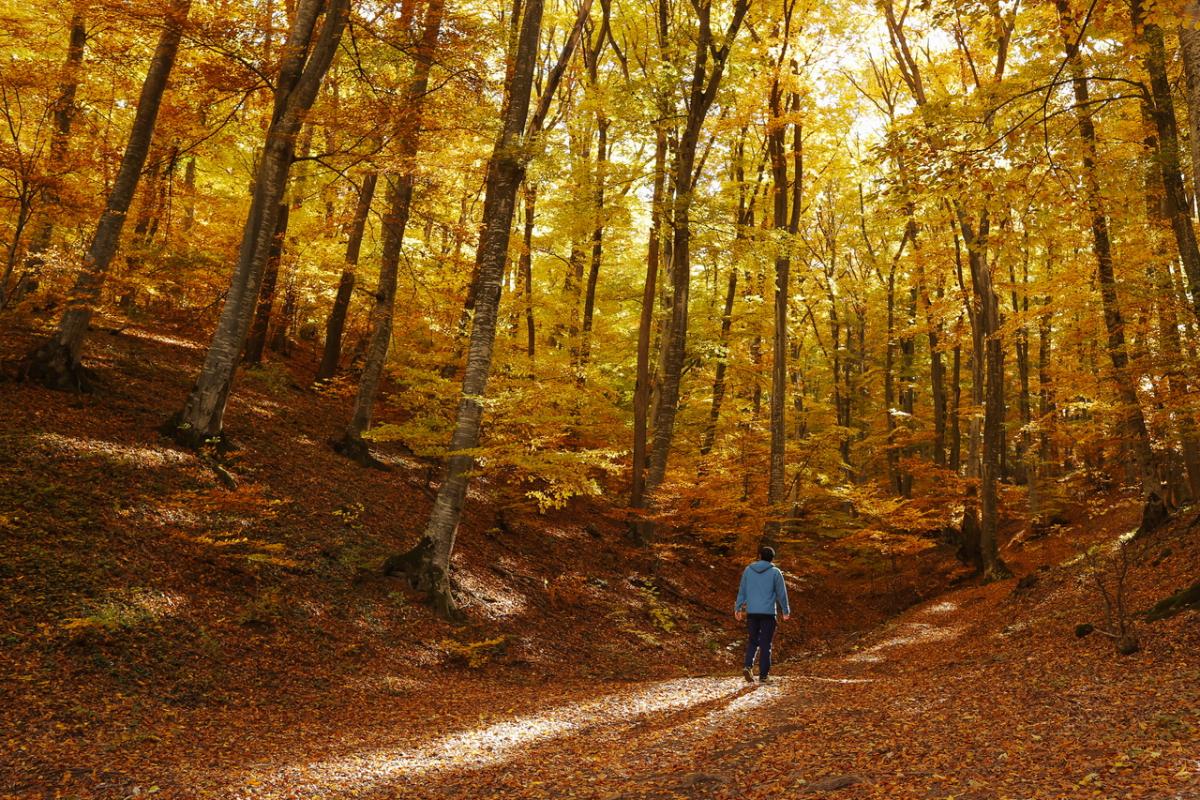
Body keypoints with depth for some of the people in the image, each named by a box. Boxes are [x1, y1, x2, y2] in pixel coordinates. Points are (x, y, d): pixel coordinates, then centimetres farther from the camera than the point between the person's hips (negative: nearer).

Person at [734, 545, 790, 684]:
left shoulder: (748, 570, 7)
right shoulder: (775, 572, 0)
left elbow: (742, 591, 9)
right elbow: (781, 593, 3)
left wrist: (738, 608, 16)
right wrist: (786, 611, 15)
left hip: (751, 612, 2)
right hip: (768, 612, -2)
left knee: (753, 641, 14)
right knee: (765, 644, 4)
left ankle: (748, 666, -6)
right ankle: (763, 675, 3)